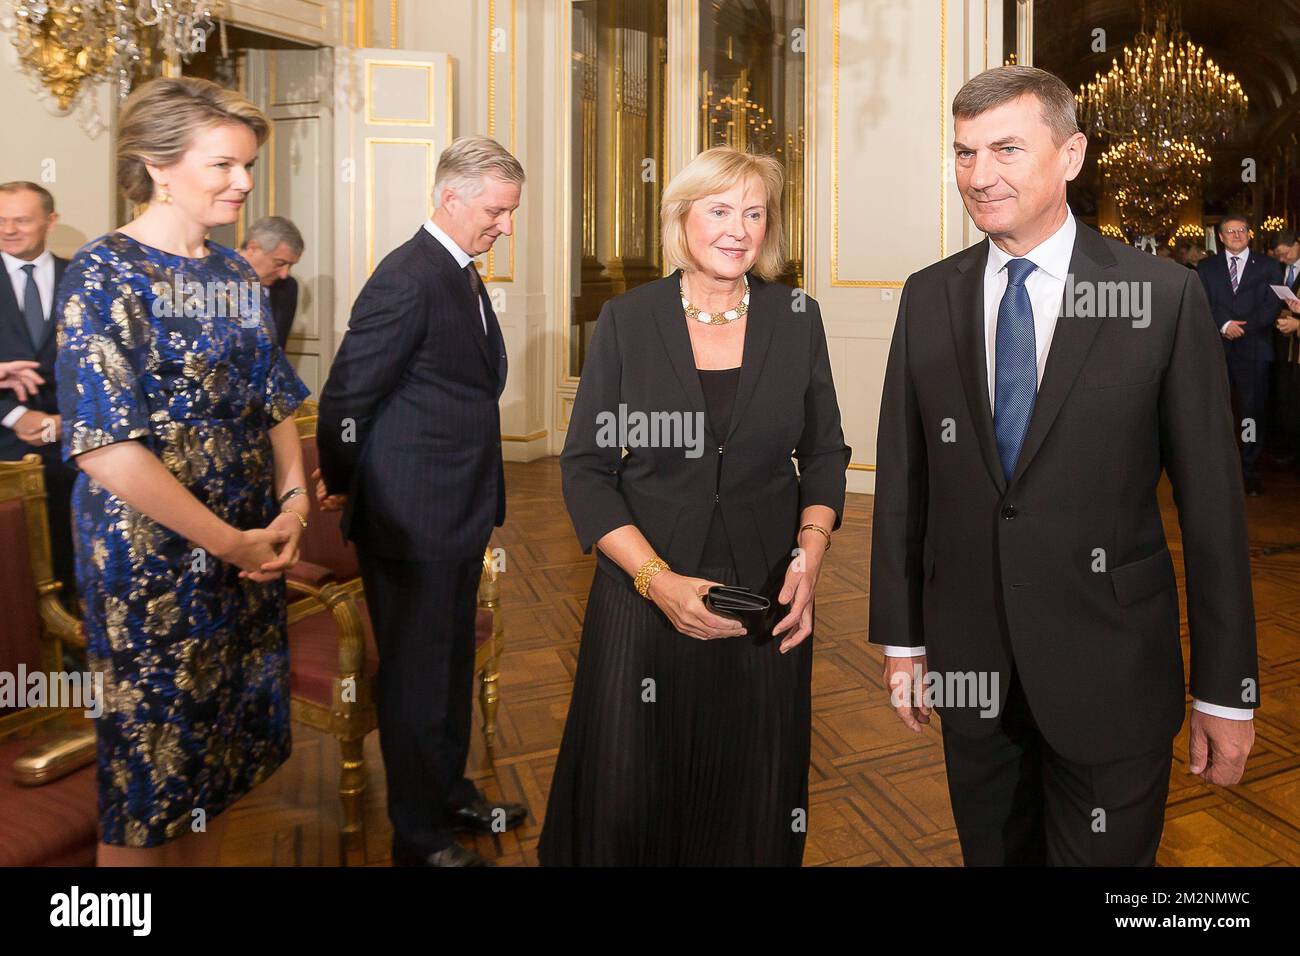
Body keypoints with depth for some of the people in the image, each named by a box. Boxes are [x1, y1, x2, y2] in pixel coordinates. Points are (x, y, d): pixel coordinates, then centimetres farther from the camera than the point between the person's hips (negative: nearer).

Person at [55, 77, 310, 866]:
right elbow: (104, 446, -18)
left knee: (228, 750, 18)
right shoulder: (105, 276, -11)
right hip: (152, 565, -6)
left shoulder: (237, 274, 8)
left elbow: (275, 406, 12)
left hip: (251, 555, 6)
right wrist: (228, 541, -17)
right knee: (147, 772, 9)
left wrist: (293, 504, -5)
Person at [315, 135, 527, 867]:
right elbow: (348, 395, -17)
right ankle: (420, 835, 25)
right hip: (411, 518, -9)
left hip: (460, 513, 9)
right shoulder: (409, 277, -18)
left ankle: (451, 795, 40)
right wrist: (341, 483, -3)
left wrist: (484, 500, 14)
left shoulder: (464, 275, 12)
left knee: (453, 664, 21)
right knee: (416, 675, 7)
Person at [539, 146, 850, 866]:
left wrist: (809, 556, -9)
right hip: (646, 595, -1)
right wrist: (658, 578, -16)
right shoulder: (626, 320, -4)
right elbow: (585, 467, -5)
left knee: (754, 794, 13)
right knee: (631, 790, 10)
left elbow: (824, 453, 8)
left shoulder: (797, 319, 2)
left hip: (767, 597, 2)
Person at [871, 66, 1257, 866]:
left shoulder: (1166, 297, -8)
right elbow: (902, 480, 2)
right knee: (991, 850, 20)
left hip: (1111, 671, -2)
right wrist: (902, 638, 4)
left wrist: (1227, 689, -2)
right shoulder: (928, 298, 0)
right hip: (969, 660, 3)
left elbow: (1211, 500, -5)